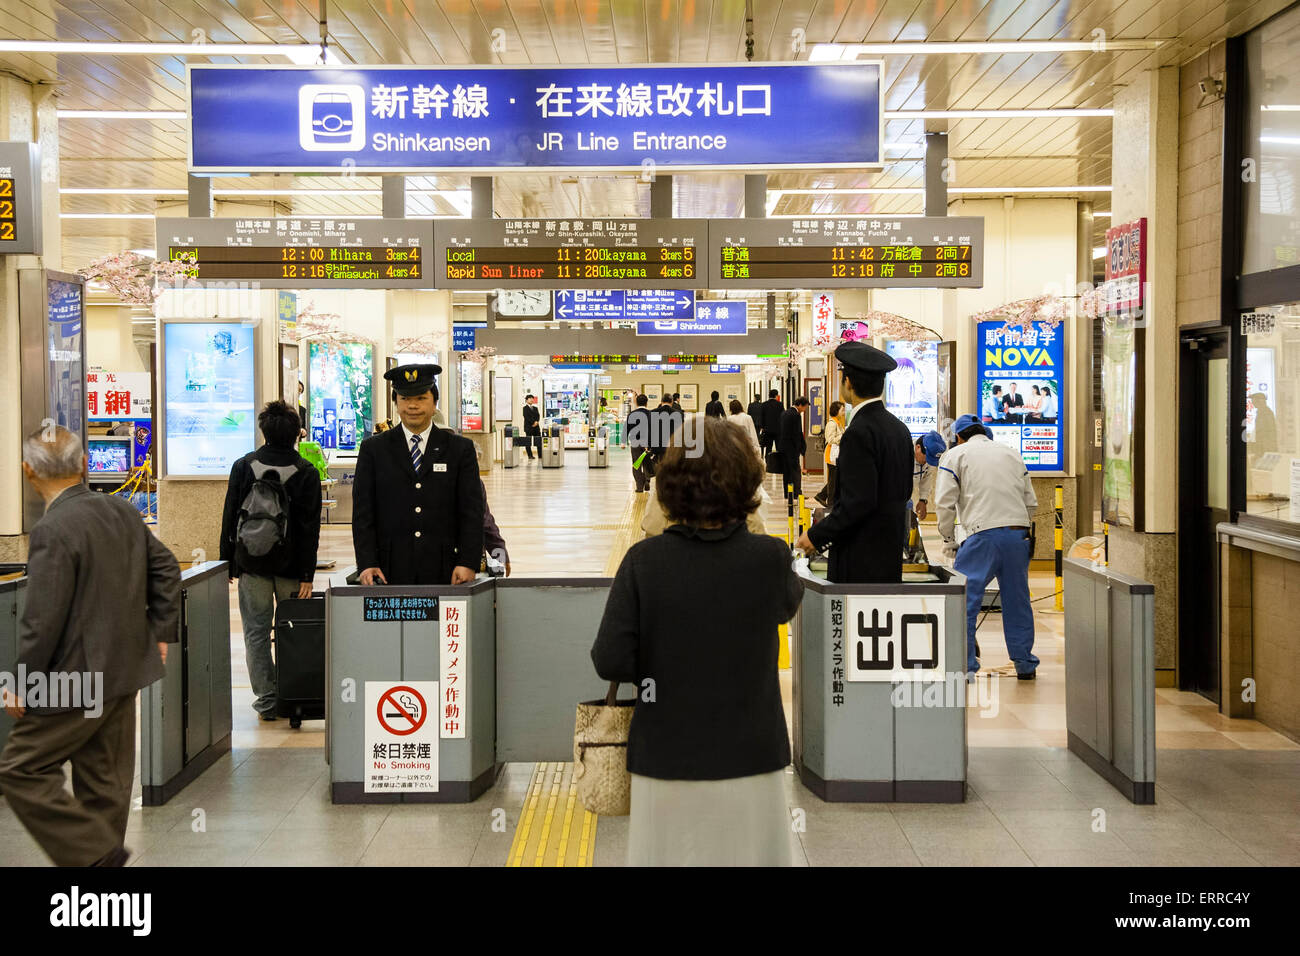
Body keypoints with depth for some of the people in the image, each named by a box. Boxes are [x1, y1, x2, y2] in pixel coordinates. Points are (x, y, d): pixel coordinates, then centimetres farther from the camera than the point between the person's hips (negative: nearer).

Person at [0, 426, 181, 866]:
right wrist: (160, 631, 19)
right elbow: (165, 569, 14)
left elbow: (43, 621, -20)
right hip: (124, 673, 8)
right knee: (104, 781, 15)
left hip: (76, 681, -8)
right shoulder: (122, 511, 4)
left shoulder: (51, 532, -20)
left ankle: (98, 854, 2)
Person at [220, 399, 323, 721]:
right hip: (291, 564, 0)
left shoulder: (243, 466, -2)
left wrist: (227, 561, 8)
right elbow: (310, 527, -7)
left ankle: (266, 699, 7)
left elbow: (230, 517, 1)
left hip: (251, 562, 0)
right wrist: (307, 575, -4)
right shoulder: (307, 472, -5)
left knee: (257, 631, 7)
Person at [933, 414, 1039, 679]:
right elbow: (1031, 503, 20)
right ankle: (1025, 664, 22)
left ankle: (964, 664, -4)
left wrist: (948, 540, 9)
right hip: (1018, 533, 5)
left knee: (964, 600, 0)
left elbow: (945, 503, -1)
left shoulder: (955, 455, 8)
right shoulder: (1012, 454, 21)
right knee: (1017, 602, 14)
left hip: (983, 535, -5)